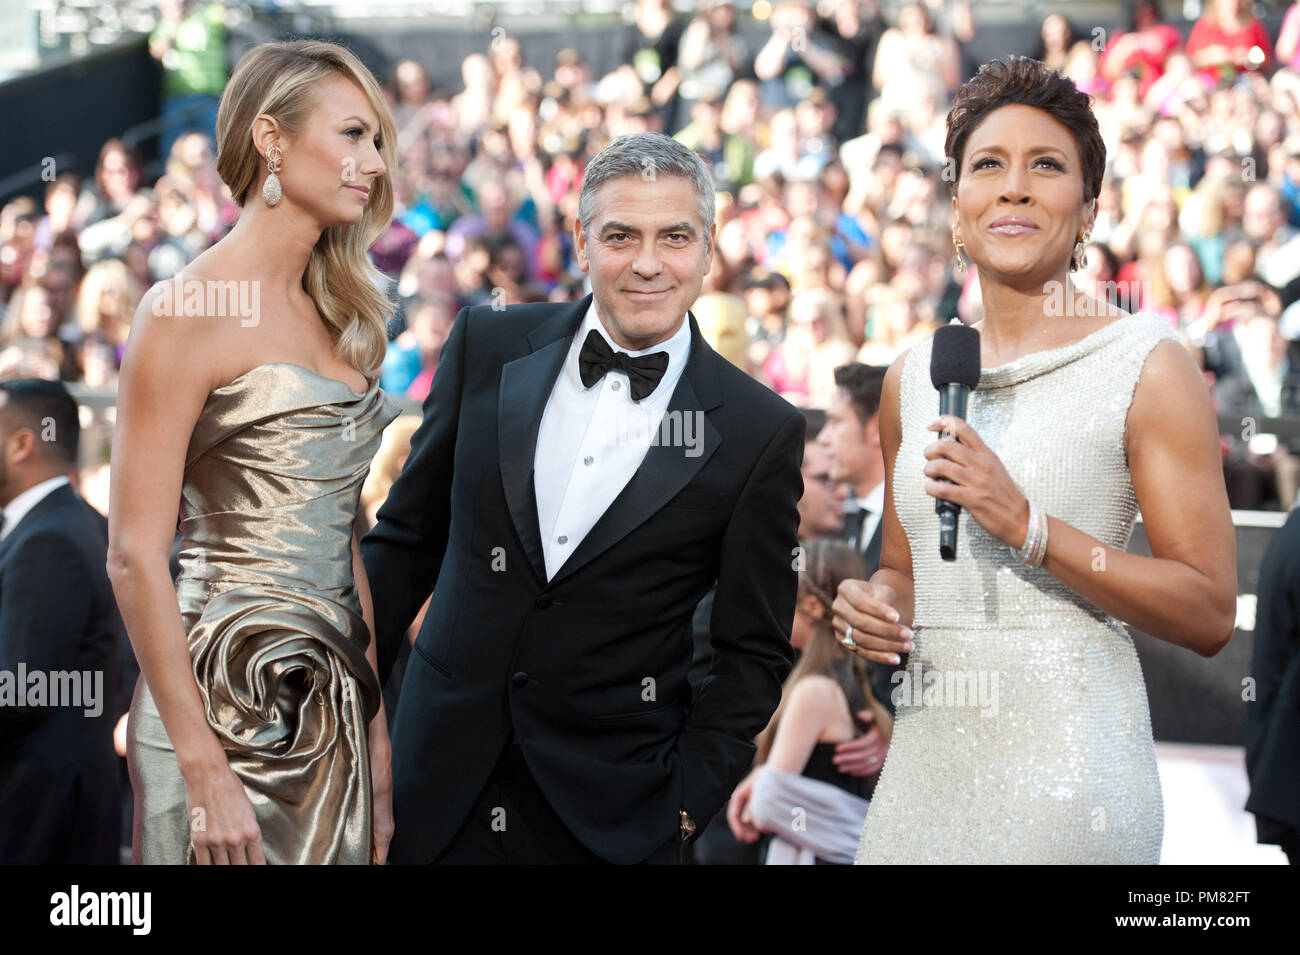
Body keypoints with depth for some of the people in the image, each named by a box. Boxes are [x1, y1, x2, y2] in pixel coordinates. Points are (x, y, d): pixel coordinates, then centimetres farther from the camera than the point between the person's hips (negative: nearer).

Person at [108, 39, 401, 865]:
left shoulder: (334, 316, 13)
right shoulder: (189, 309, -10)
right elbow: (135, 557, -14)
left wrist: (377, 731, 9)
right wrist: (203, 772, -19)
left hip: (332, 704, 7)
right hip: (232, 700, -7)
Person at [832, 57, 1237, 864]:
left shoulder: (1150, 367, -6)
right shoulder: (914, 377, 10)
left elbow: (1210, 614, -10)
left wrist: (1028, 526, -18)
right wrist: (874, 604, 0)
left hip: (1064, 759, -5)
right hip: (926, 761, 5)